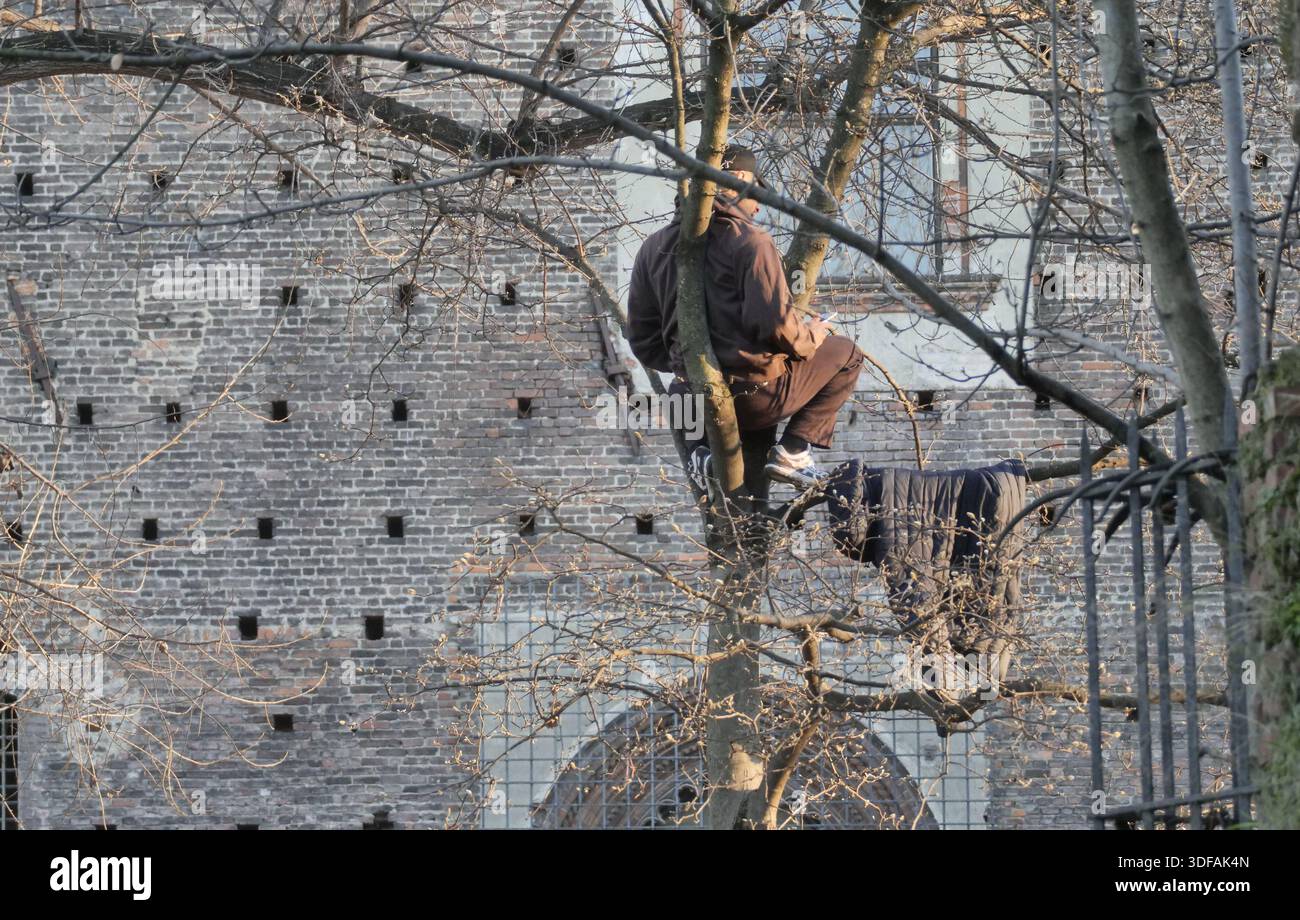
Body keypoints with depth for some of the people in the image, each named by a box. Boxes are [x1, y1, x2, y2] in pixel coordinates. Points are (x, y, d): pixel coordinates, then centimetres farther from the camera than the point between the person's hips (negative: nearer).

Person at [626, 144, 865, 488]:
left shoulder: (655, 246, 8)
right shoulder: (750, 240, -10)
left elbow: (644, 342, 11)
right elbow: (775, 324, -19)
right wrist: (811, 337, 2)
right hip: (754, 398, -5)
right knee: (846, 354, 18)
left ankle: (707, 447, 13)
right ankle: (793, 449, 4)